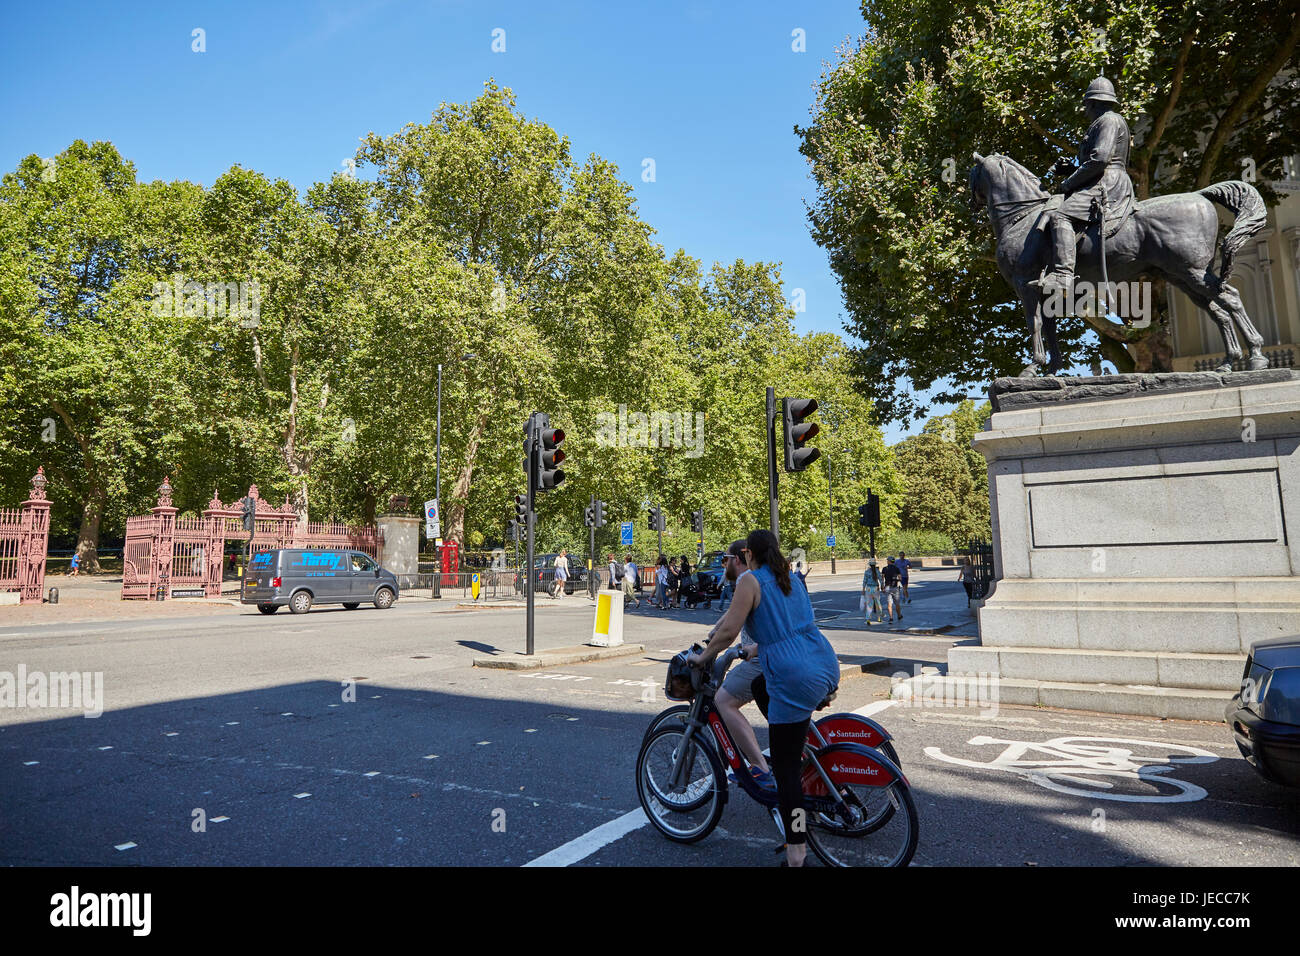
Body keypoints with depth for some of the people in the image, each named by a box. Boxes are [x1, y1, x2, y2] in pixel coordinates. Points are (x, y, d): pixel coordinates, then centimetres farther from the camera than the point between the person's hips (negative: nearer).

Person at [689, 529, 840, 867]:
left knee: (786, 769, 1)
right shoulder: (792, 579, 18)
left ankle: (796, 854, 6)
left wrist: (703, 657, 6)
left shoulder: (751, 580, -5)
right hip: (828, 668, 8)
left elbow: (729, 629, -9)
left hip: (795, 680, -8)